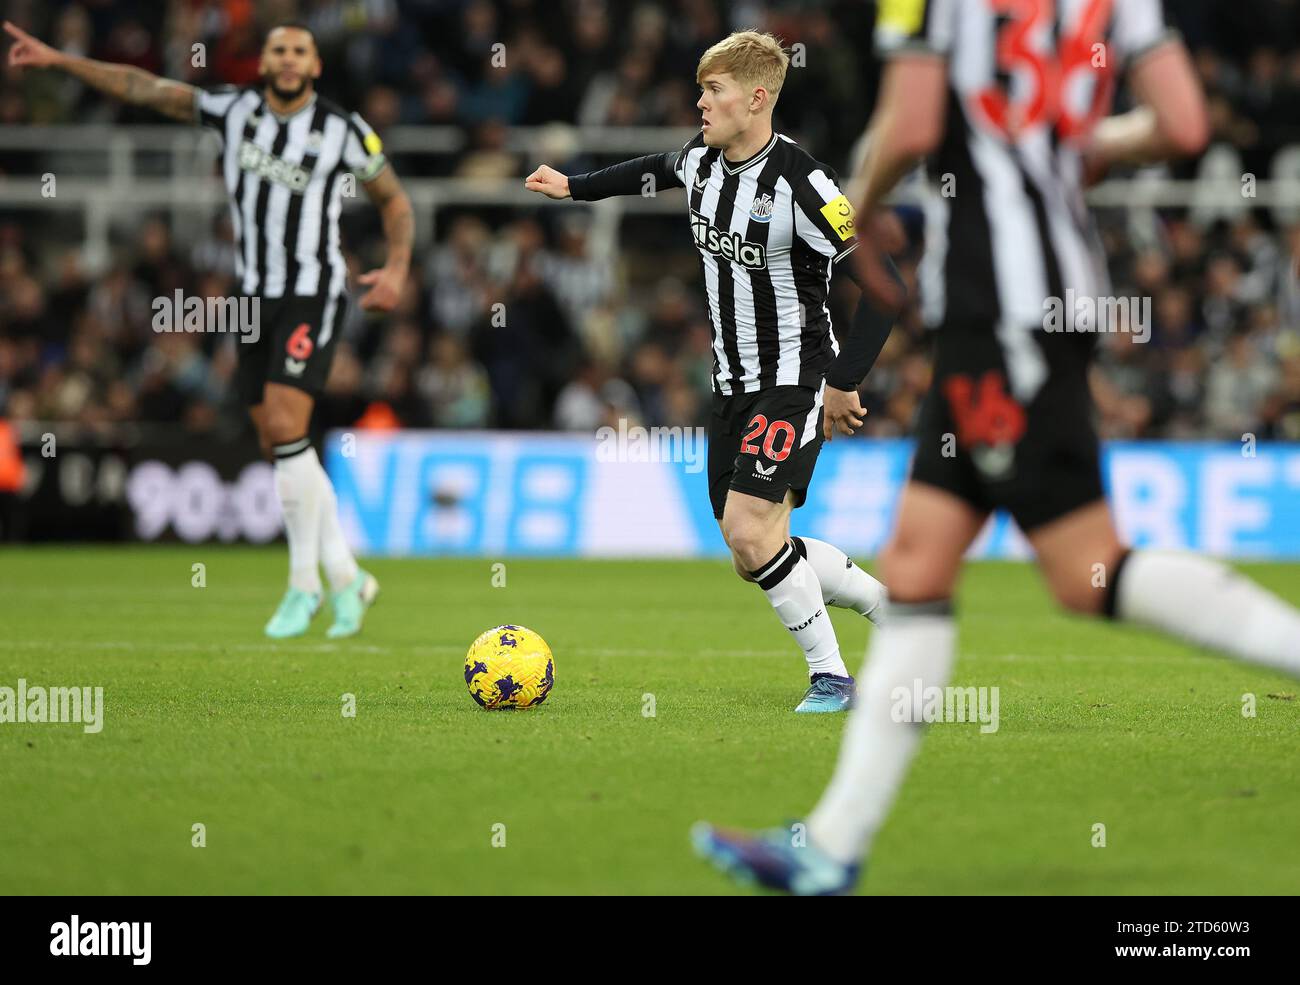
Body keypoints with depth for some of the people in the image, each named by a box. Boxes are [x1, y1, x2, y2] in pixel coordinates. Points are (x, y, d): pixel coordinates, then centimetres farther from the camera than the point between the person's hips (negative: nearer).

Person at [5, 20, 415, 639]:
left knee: (285, 428, -18)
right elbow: (143, 88, 2)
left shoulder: (343, 131, -6)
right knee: (278, 446, 3)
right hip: (255, 297, 5)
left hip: (313, 295, -5)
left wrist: (397, 271, -8)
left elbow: (394, 200, 7)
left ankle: (303, 584, -8)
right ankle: (345, 578, 16)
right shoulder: (235, 110, 2)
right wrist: (57, 60, -3)